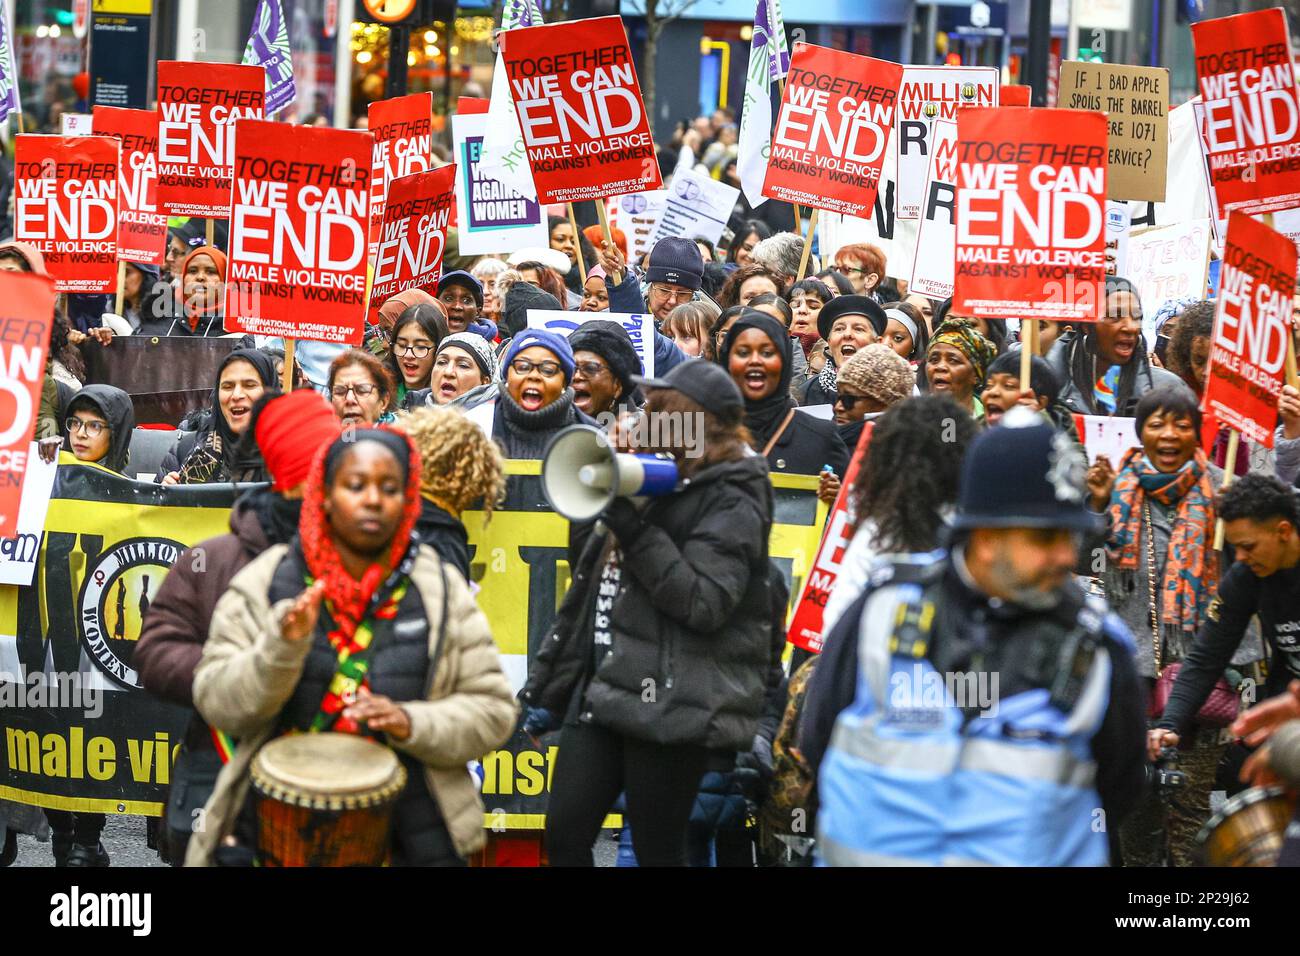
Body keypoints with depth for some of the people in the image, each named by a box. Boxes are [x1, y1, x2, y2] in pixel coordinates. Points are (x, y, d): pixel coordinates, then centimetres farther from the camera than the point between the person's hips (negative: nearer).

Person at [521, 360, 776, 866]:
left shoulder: (730, 503, -6)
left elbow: (704, 603, -21)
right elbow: (588, 594, 24)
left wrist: (635, 530, -20)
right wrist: (549, 691, 23)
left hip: (673, 706, -8)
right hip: (603, 693, 8)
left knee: (658, 853, -3)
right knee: (564, 835, 1)